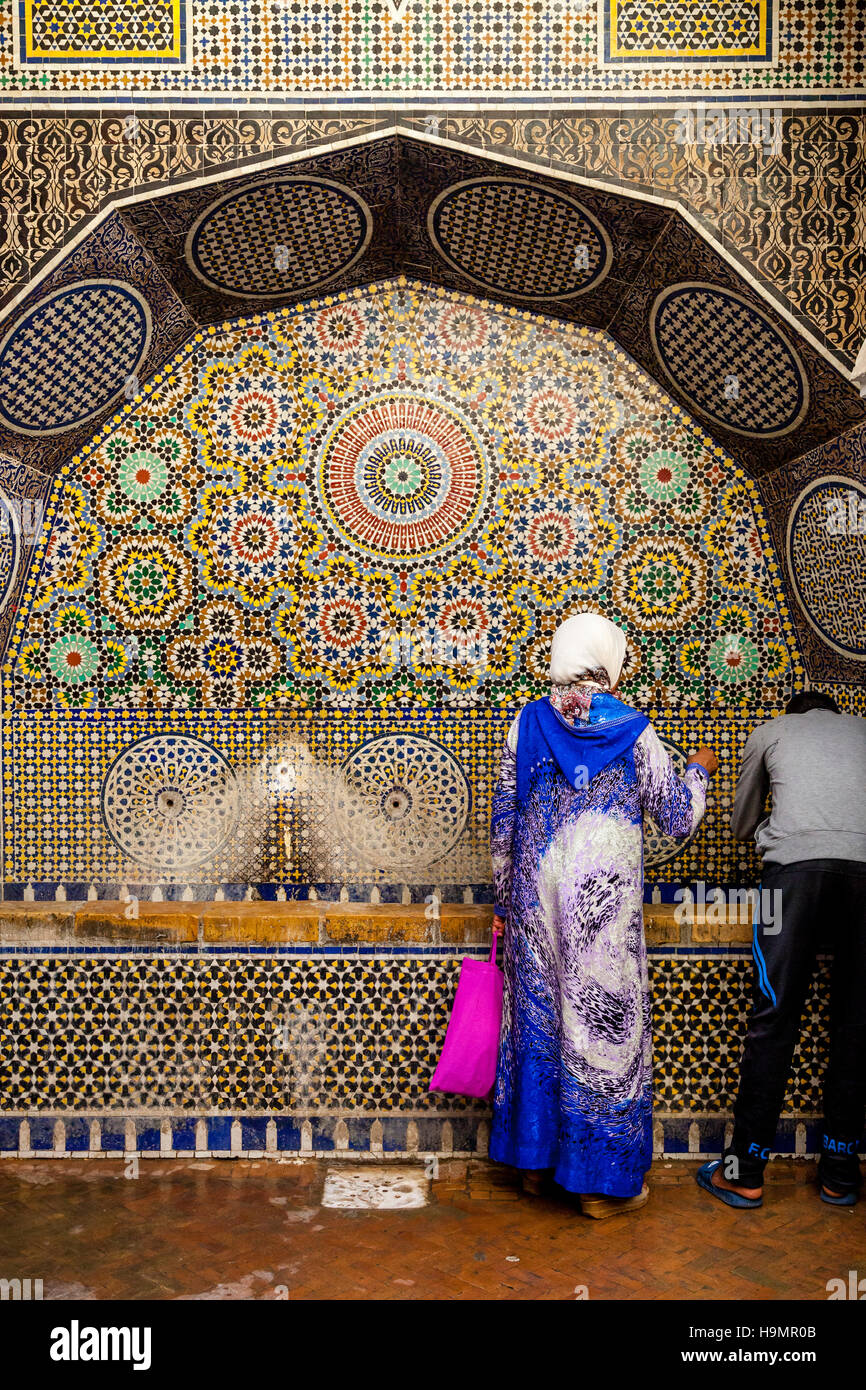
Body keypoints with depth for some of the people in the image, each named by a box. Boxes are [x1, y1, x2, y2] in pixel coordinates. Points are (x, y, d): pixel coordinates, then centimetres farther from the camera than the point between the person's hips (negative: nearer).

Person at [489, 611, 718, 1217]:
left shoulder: (527, 723, 1)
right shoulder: (633, 729, -6)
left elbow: (504, 819, 5)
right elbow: (678, 818, 2)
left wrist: (504, 898, 14)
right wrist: (699, 771, 21)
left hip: (536, 890, 3)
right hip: (605, 893, -3)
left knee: (536, 1014, 15)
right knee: (604, 1018, 6)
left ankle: (533, 1158, 28)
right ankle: (601, 1180, 17)